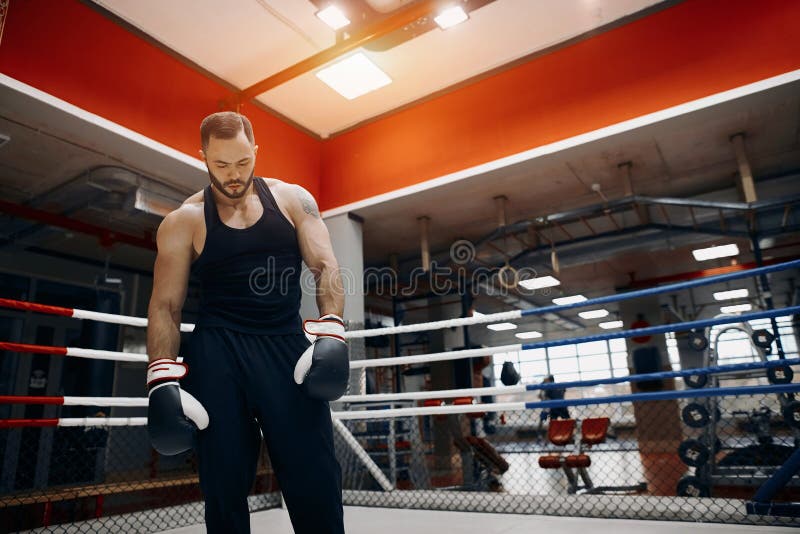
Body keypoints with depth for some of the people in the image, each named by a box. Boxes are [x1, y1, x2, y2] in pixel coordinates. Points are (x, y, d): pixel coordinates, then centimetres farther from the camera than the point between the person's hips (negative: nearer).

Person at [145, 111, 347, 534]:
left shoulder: (292, 199, 7)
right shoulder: (183, 222, 5)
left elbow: (325, 265, 3)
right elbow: (165, 305, 4)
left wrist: (331, 328, -13)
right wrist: (162, 377, -7)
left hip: (288, 345, 1)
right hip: (217, 352, 0)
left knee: (314, 477, 0)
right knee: (224, 483, 6)